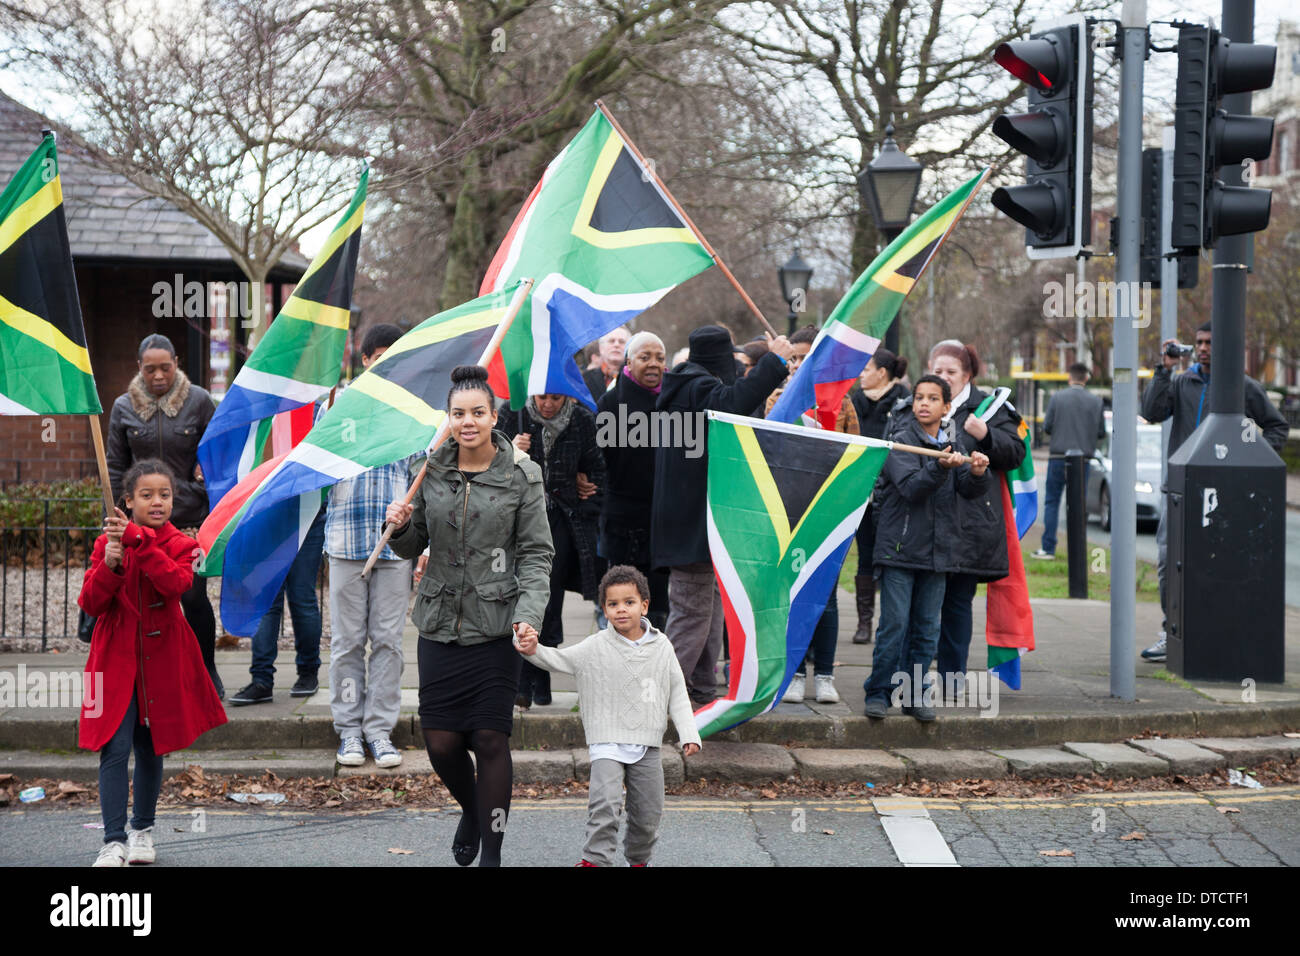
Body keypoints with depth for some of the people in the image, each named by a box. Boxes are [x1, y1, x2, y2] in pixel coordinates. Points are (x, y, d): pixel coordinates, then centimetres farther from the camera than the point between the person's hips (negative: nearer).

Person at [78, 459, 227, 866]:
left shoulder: (181, 545, -1)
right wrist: (110, 566, -22)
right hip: (116, 660, -1)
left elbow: (175, 583, -22)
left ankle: (142, 829, 29)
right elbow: (90, 604, -4)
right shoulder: (107, 542, 2)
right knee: (114, 749, -10)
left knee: (151, 748, 11)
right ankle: (114, 841, -9)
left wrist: (137, 541, -29)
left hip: (161, 661, 1)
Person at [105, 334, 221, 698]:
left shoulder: (198, 401, -1)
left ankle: (207, 672, 14)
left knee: (193, 597, -4)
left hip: (191, 518, -2)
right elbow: (115, 469, 10)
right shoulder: (124, 408, 4)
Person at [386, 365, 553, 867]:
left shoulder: (520, 475, -2)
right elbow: (414, 545, 16)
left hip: (495, 625, -3)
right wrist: (401, 528, -8)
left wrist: (529, 614, -15)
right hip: (440, 623, 3)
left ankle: (492, 851, 8)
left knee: (491, 740, -3)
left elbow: (537, 554, -2)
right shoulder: (430, 470, 6)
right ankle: (471, 811, 34)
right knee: (441, 741, 2)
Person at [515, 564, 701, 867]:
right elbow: (560, 660, -5)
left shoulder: (661, 647, 3)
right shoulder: (596, 647, -3)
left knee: (648, 813, 8)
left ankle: (638, 859, 32)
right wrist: (535, 650, -27)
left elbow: (677, 694, 7)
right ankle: (595, 859, -15)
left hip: (647, 746, 3)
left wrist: (688, 735, 0)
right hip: (607, 742, -2)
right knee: (605, 802, -22)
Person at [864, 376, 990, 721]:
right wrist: (940, 467, -34)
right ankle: (878, 692, 5)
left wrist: (977, 472, -22)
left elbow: (970, 490, 0)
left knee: (927, 628, 7)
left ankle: (914, 693, 16)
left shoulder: (952, 445, 11)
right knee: (894, 624, -5)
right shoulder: (901, 441, -4)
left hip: (938, 549, 5)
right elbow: (911, 487, -18)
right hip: (899, 547, -4)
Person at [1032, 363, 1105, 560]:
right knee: (1078, 504, 7)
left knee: (1051, 502, 5)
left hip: (1059, 457, -1)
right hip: (1083, 459, 1)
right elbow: (1101, 432, 3)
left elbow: (1047, 427, -3)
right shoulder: (1096, 401, 1)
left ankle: (1048, 548, 1)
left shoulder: (1057, 398, -3)